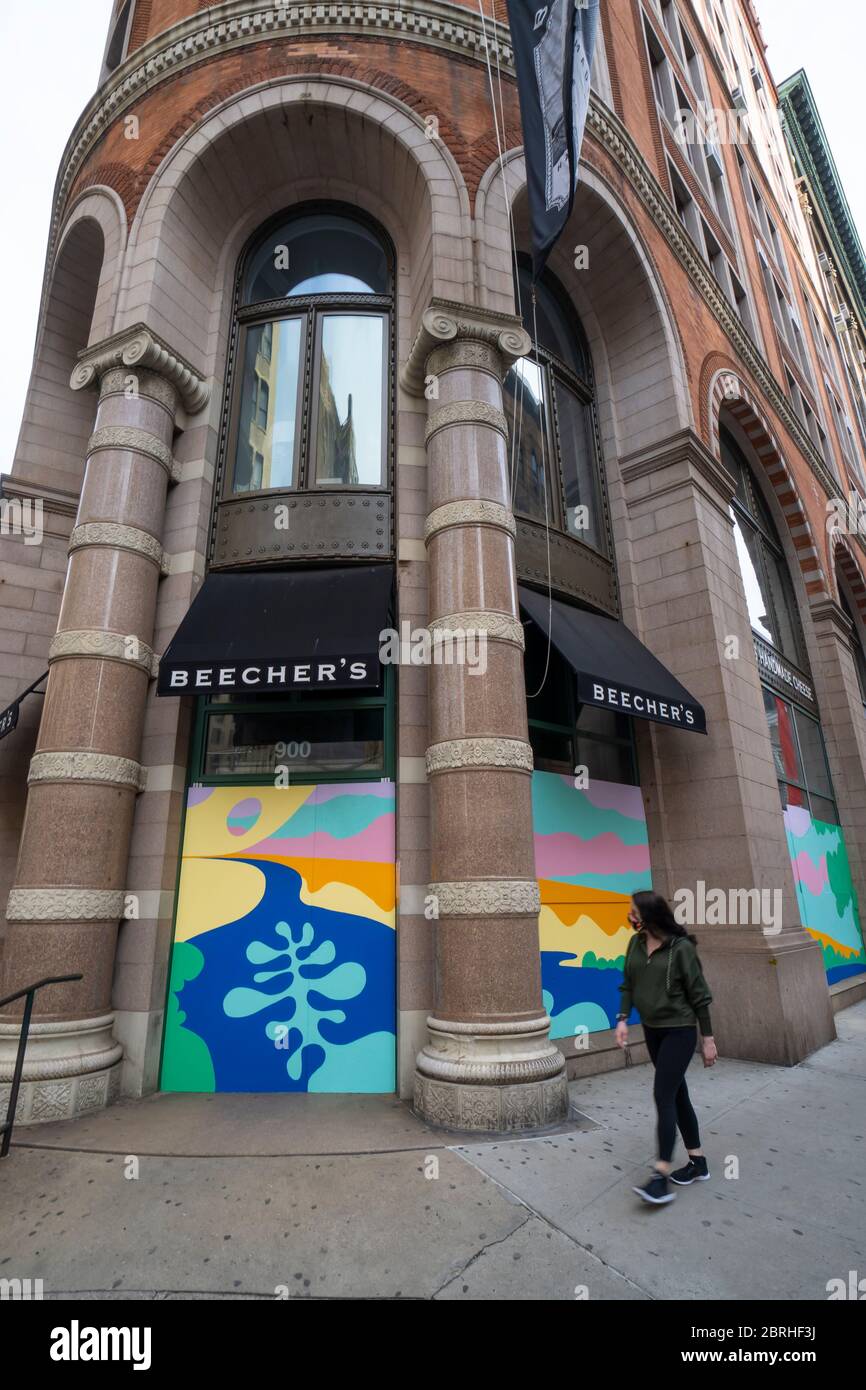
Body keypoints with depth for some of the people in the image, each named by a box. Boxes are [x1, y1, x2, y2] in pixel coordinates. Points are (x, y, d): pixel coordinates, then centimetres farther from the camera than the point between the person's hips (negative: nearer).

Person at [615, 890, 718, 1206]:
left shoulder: (681, 947, -18)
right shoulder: (636, 943, -2)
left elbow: (699, 995, -11)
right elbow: (628, 985, 5)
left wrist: (707, 1038, -6)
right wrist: (623, 1019, -6)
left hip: (679, 1031, -6)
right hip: (652, 1030, 7)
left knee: (663, 1096, -10)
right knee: (676, 1095, 15)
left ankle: (662, 1175, -5)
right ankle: (698, 1162, 30)